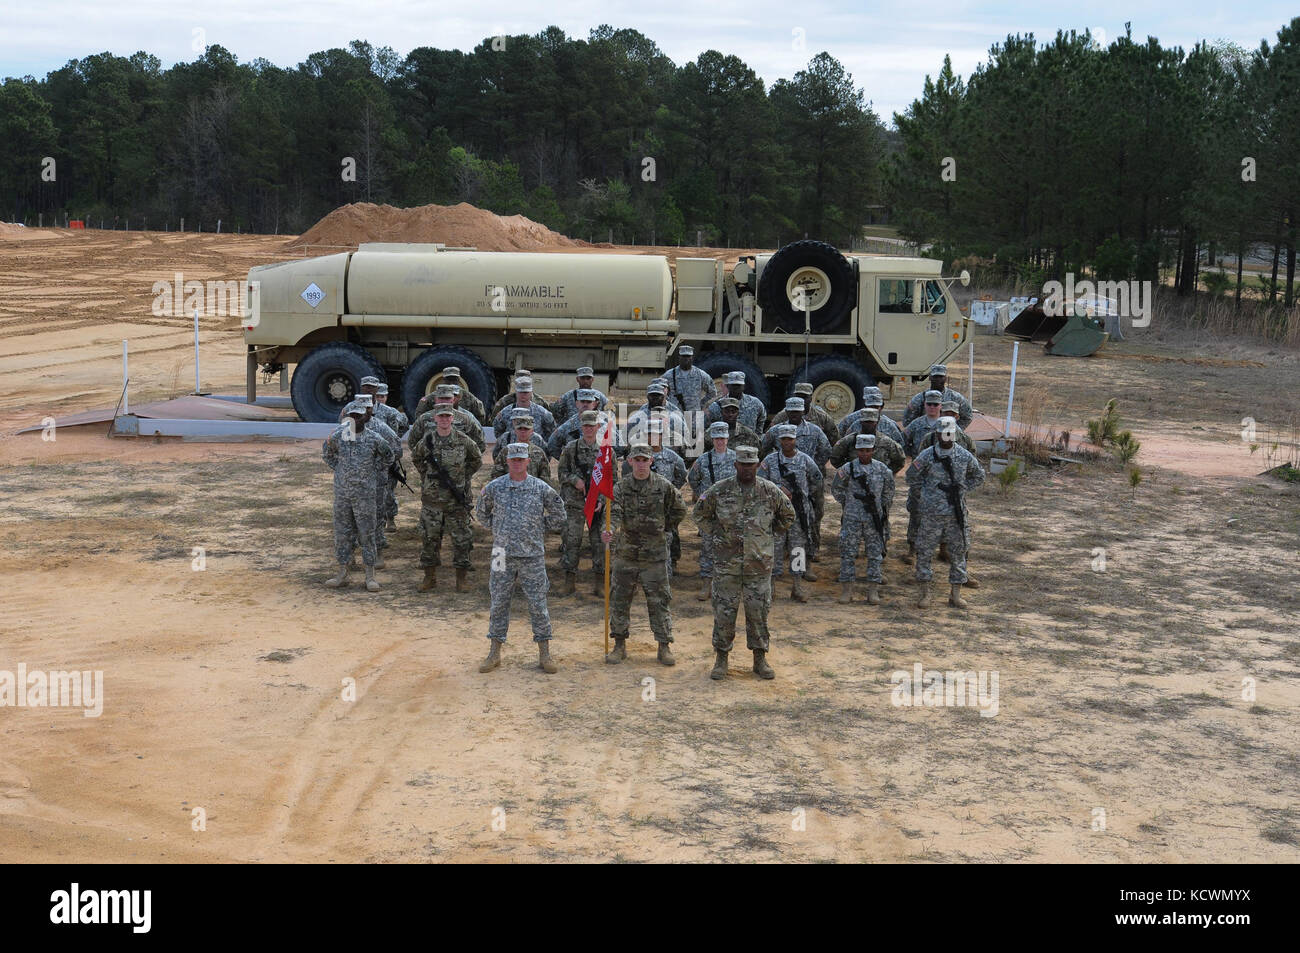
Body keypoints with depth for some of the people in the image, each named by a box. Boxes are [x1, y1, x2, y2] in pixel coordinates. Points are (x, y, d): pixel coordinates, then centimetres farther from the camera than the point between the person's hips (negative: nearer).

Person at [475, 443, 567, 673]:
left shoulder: (541, 489, -1)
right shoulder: (494, 487, 2)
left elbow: (558, 514, 12)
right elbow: (481, 511, 19)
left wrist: (542, 530, 8)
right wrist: (495, 528, 10)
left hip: (533, 557, -1)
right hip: (503, 556, 1)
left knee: (538, 605, 1)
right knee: (498, 604, 6)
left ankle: (544, 655, 9)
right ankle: (494, 653, 15)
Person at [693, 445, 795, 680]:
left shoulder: (770, 491, 0)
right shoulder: (720, 491, -2)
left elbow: (788, 515, 16)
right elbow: (699, 513, 12)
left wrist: (770, 537, 9)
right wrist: (715, 536, 4)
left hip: (759, 564, 1)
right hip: (727, 563, 0)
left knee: (758, 611, 4)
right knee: (724, 610, 2)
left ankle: (760, 659, 15)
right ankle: (721, 658, 13)